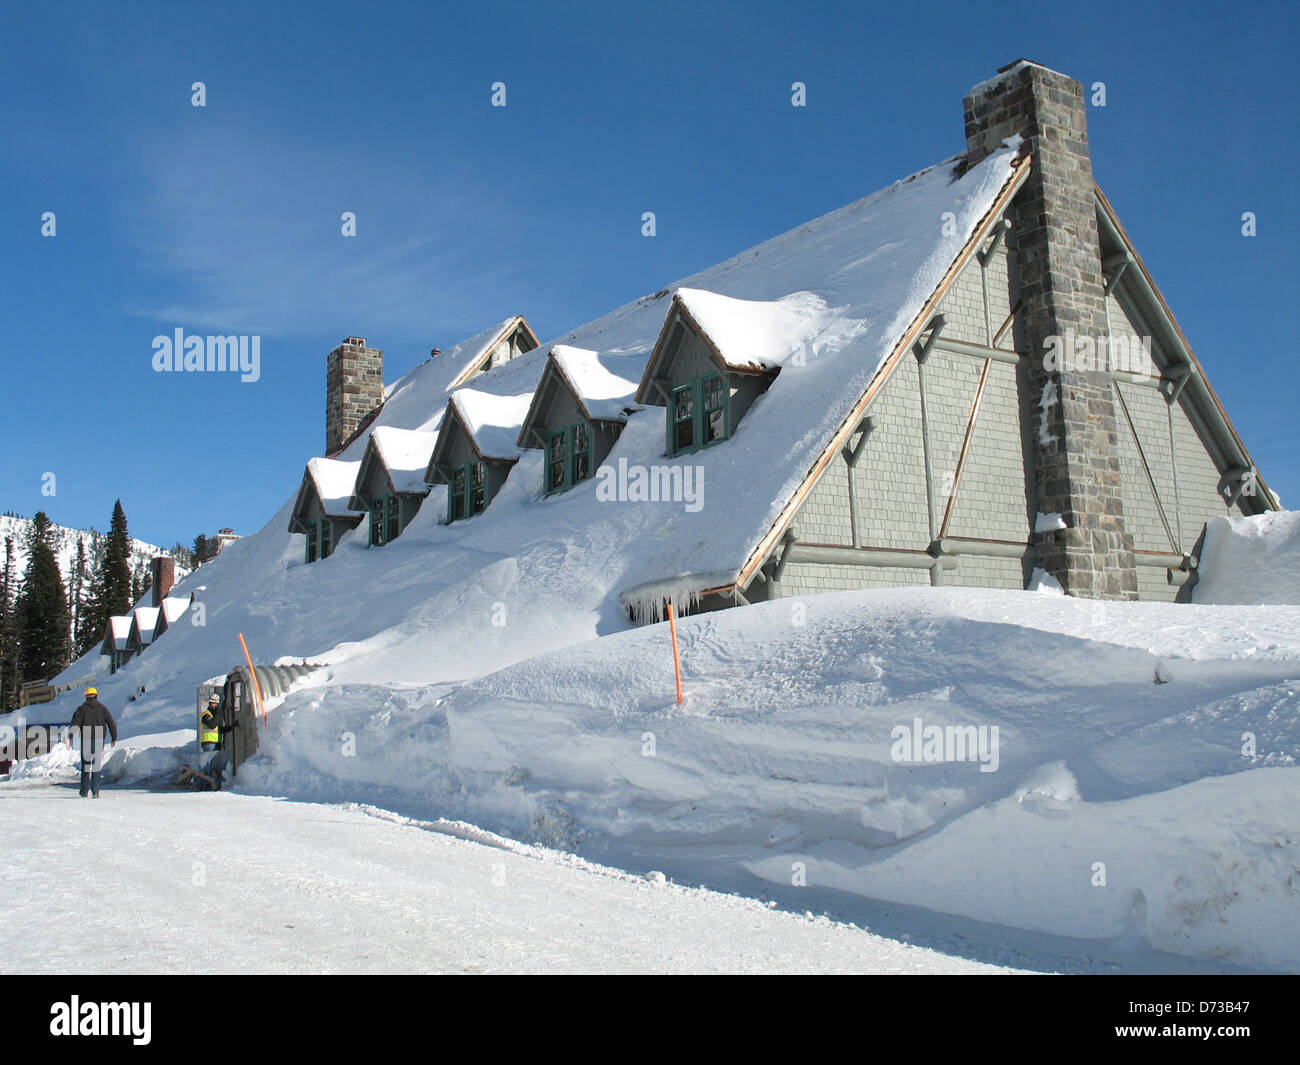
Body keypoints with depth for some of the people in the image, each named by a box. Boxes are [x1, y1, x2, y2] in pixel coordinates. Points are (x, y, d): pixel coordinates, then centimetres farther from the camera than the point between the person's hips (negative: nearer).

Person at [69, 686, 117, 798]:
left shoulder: (82, 708, 4)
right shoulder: (102, 708, 7)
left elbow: (75, 723, -8)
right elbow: (112, 724, 5)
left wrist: (70, 738, -11)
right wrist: (114, 738, 11)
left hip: (86, 740, 0)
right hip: (99, 740, 0)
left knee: (85, 764, 11)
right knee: (97, 765, 7)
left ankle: (85, 791, 7)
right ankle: (95, 790, -2)